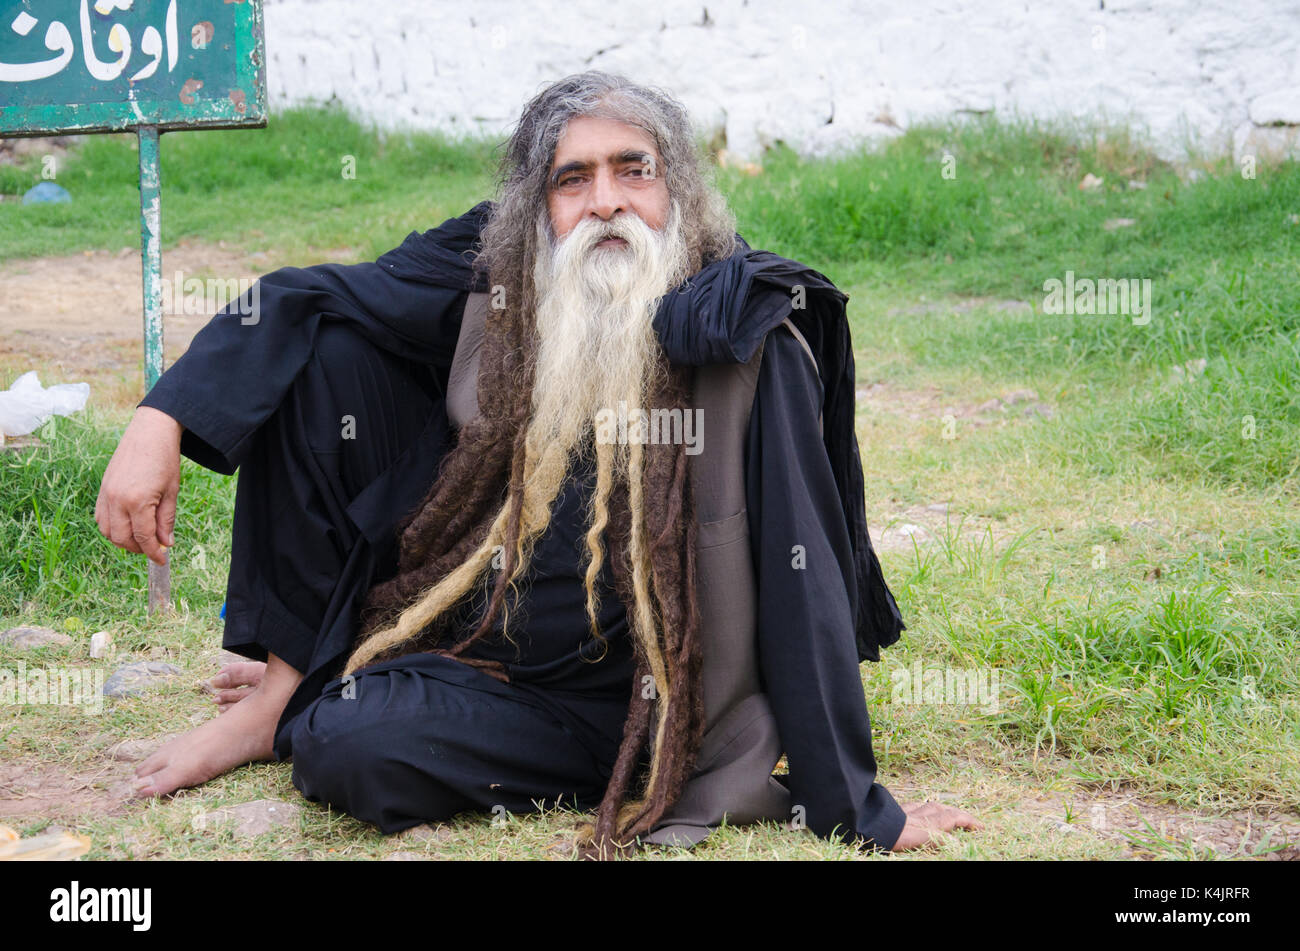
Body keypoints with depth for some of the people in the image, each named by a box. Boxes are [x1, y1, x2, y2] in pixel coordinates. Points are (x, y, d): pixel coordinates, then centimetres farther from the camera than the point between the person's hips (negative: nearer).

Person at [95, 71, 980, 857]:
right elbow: (296, 304, -8)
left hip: (573, 697, -4)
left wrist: (855, 814, -22)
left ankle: (308, 714, 8)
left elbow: (798, 573, -22)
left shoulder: (743, 334, -21)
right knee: (324, 357, -12)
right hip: (443, 600, 4)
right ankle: (284, 684, 0)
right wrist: (163, 421, -24)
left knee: (351, 749, -31)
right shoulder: (487, 273, -10)